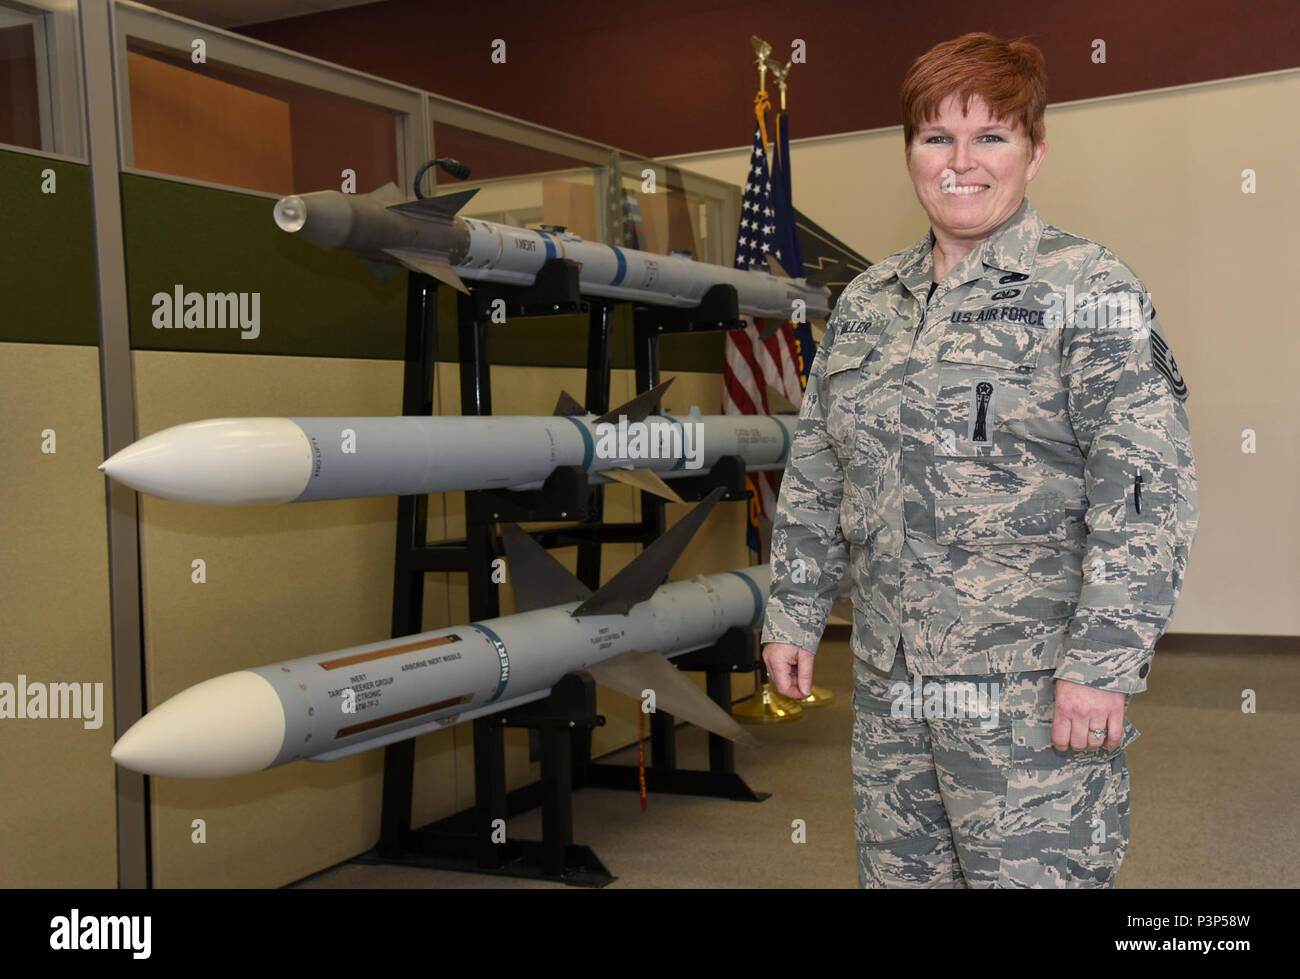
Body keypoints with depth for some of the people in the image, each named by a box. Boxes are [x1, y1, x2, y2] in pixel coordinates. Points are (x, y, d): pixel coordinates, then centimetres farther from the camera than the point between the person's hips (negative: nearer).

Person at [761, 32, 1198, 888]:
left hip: (1035, 693, -5)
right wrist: (794, 614, 13)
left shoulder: (1087, 291, -6)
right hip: (889, 687, 6)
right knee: (895, 871, 14)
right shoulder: (867, 303, 11)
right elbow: (816, 475, 17)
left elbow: (1145, 485, -13)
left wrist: (1103, 661, -18)